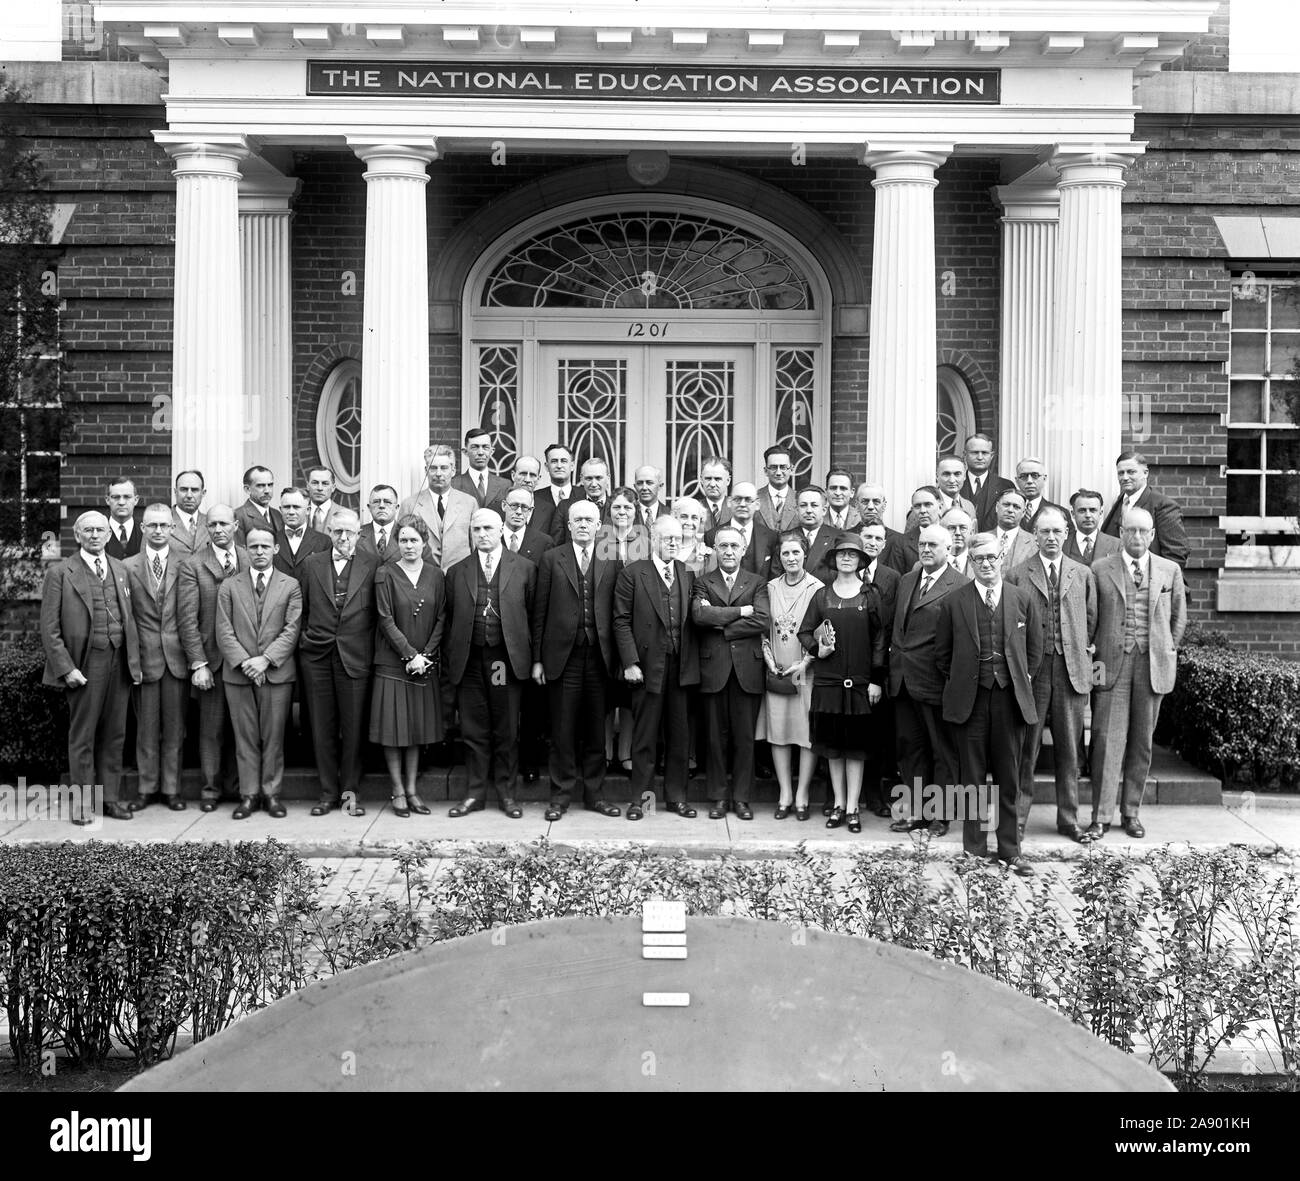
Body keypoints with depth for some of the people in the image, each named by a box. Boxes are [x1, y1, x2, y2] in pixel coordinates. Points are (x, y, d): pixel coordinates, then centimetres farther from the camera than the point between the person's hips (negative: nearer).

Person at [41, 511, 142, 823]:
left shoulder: (119, 569, 12)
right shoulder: (60, 573, -3)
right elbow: (50, 628, -5)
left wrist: (134, 660, 8)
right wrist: (66, 668, -13)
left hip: (120, 662, 5)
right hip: (85, 664, -5)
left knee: (114, 735, 10)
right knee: (82, 736, 3)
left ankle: (110, 797, 20)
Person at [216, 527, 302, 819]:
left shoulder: (291, 586, 6)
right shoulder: (229, 587, 9)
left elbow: (291, 630, -3)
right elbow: (224, 631, 1)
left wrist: (266, 659, -14)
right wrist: (244, 662, -12)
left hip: (277, 672, -1)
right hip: (238, 673, 1)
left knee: (274, 737, 3)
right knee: (245, 737, 5)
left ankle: (272, 793, 12)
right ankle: (249, 795, 12)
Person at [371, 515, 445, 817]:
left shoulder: (435, 575, 5)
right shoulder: (385, 574, -4)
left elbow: (441, 619, 3)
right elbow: (386, 620, -8)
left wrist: (425, 655, -9)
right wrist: (410, 655, -14)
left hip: (424, 663, 3)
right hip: (392, 662, -3)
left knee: (418, 727, 7)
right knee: (393, 726, 0)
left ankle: (412, 789, 15)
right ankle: (397, 790, 9)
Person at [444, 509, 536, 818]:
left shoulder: (524, 568, 5)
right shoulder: (456, 572, 10)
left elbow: (533, 614, 4)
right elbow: (449, 619, 11)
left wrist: (534, 658, 0)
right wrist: (450, 659, 5)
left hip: (507, 659, -1)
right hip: (469, 661, 2)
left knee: (507, 731, 5)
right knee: (474, 731, 6)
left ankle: (506, 794, 16)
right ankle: (474, 794, 16)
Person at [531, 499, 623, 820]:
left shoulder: (612, 562, 8)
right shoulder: (551, 559, 5)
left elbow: (617, 614, 5)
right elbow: (539, 611, 3)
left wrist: (619, 658, -1)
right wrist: (537, 658, -1)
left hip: (599, 657, 1)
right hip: (563, 657, -1)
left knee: (596, 730, 8)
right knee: (563, 731, 3)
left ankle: (594, 794, 18)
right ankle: (561, 795, 13)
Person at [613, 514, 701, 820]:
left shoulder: (689, 574, 11)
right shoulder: (632, 573, -1)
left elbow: (693, 620, 13)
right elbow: (621, 620, -5)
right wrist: (630, 663, -10)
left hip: (681, 667, 4)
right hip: (647, 666, -3)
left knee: (679, 735, 9)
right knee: (644, 736, 3)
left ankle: (676, 797, 19)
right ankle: (640, 796, 13)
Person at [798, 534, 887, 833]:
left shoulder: (871, 595, 2)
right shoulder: (822, 595, 6)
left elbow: (879, 639, 1)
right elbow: (804, 631, 11)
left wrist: (877, 680, -4)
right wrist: (817, 649, -10)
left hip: (860, 682, -1)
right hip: (828, 679, 2)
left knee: (856, 744, 3)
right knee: (833, 744, 7)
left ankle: (852, 808, 10)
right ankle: (838, 805, 17)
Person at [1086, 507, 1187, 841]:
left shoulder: (1170, 570, 9)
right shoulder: (1100, 569, 3)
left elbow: (1178, 617, 18)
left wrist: (1167, 651, 10)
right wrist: (1095, 657, 1)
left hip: (1153, 665, 2)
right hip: (1111, 663, -2)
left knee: (1142, 742, 7)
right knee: (1108, 740, -6)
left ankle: (1131, 811, 19)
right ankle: (1101, 816, -3)